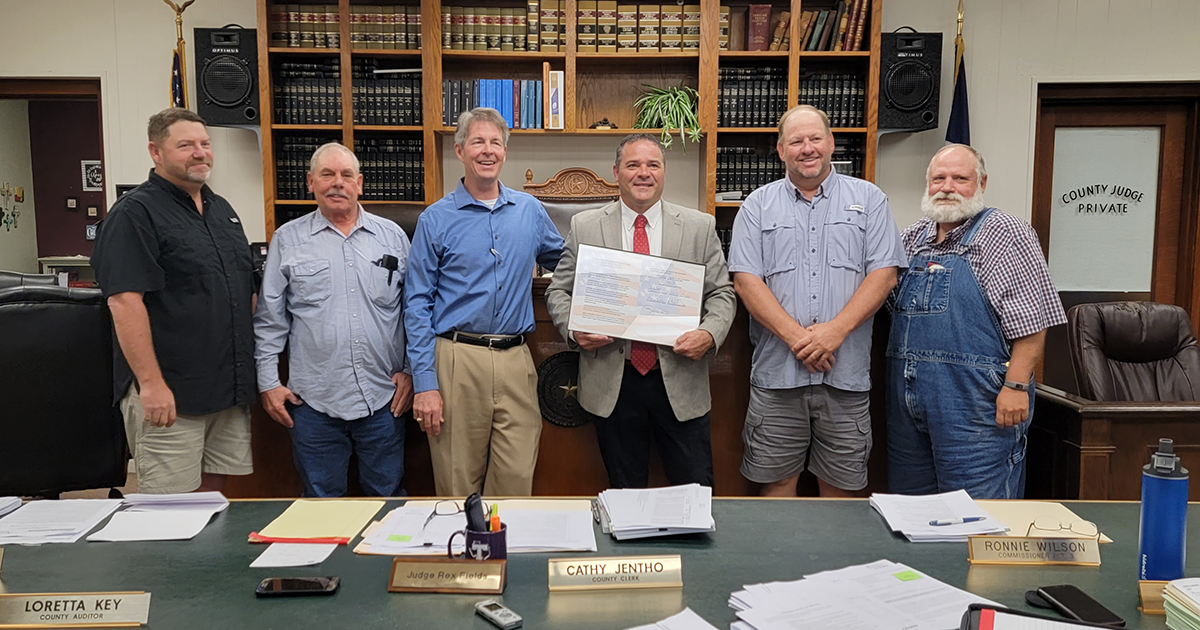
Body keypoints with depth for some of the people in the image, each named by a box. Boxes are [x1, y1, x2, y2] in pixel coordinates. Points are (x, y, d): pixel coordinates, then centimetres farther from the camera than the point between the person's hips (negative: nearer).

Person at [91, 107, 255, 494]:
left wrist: (250, 372, 16)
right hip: (169, 396, -7)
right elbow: (124, 302, -17)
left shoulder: (222, 209, 15)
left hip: (231, 390, 7)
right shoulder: (135, 213, -9)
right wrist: (151, 383, -22)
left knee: (213, 492, 15)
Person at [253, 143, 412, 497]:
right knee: (322, 501, 11)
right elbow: (269, 318, 6)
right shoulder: (288, 239, 5)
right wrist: (268, 382, 2)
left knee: (388, 498, 12)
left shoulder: (393, 237, 7)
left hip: (383, 397, 1)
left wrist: (411, 371, 3)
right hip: (314, 400, 0)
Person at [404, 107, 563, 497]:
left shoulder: (530, 210, 10)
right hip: (457, 361, -2)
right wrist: (424, 383, -7)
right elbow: (417, 305, -1)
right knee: (457, 484, 5)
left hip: (515, 361, 3)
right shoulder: (436, 219, 1)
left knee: (517, 480, 2)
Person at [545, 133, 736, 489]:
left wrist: (710, 333, -13)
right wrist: (575, 329, -11)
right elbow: (559, 291, 8)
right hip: (612, 382, 0)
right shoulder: (584, 226, 4)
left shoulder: (699, 227, 5)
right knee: (625, 492, 14)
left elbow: (721, 293, 6)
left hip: (680, 381, 0)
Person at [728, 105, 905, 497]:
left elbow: (884, 273, -1)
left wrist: (835, 331, -13)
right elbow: (746, 279, -2)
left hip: (846, 372, 0)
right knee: (777, 481, 7)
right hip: (777, 372, 0)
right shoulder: (758, 205, 8)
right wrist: (796, 336, -13)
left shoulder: (869, 200, 8)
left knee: (840, 486, 10)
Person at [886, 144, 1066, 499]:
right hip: (905, 398, 6)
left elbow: (1031, 321, -10)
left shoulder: (1005, 234, -4)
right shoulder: (912, 237, 15)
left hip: (975, 403, -6)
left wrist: (1016, 386, -17)